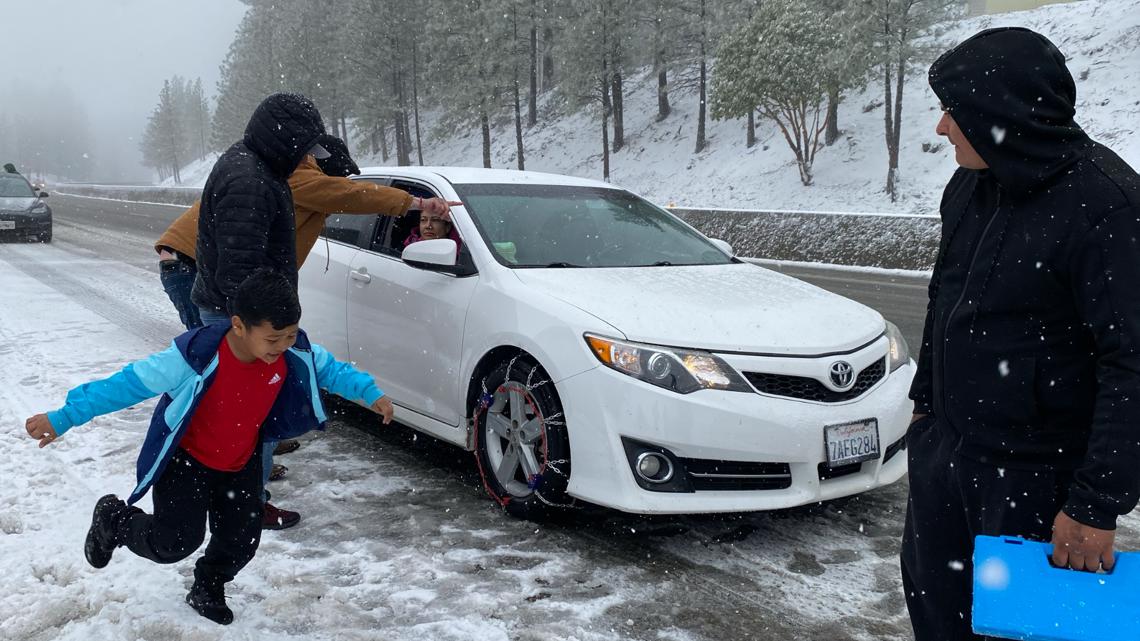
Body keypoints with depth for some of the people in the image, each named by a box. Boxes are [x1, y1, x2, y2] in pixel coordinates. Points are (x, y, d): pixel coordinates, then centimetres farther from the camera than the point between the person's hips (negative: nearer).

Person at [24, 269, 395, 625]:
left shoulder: (297, 353, -22)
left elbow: (328, 369, 1)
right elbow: (131, 384, -28)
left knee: (242, 542, 5)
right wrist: (62, 419, -26)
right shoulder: (196, 357, -36)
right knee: (176, 542, -7)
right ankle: (113, 521, 26)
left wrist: (369, 394, -4)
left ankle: (207, 591, 38)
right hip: (185, 461, -4)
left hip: (239, 465, 5)